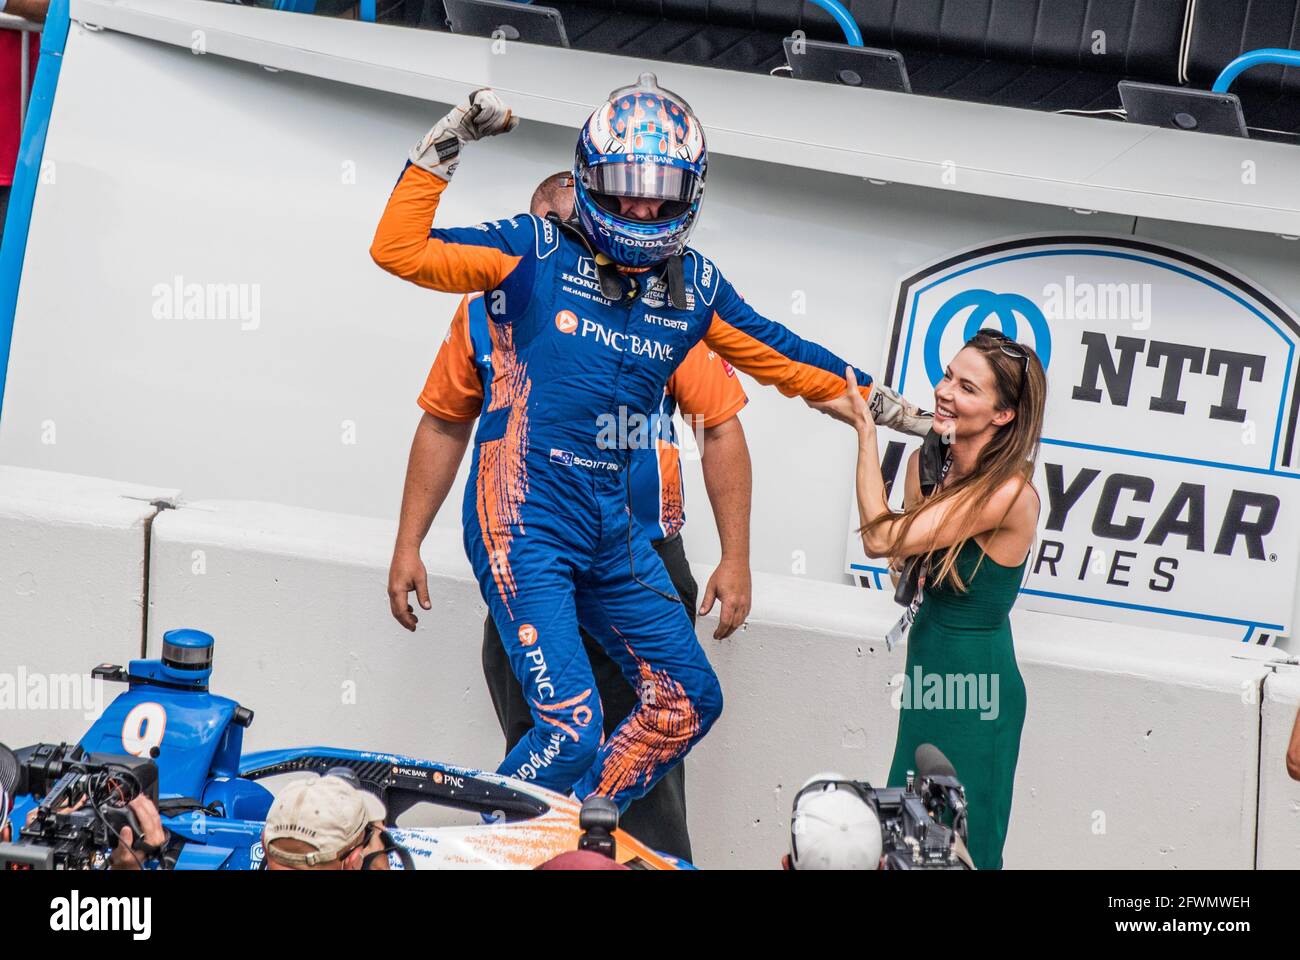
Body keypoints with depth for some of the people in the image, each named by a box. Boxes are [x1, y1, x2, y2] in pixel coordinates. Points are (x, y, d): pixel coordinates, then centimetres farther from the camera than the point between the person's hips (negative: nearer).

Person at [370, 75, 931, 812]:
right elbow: (400, 250, -11)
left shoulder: (695, 287, 9)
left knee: (689, 701, 13)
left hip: (612, 529, 7)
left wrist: (879, 402, 25)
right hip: (524, 524, -7)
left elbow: (781, 357, 22)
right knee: (572, 730, -17)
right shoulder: (535, 253, -5)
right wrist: (443, 149, -17)